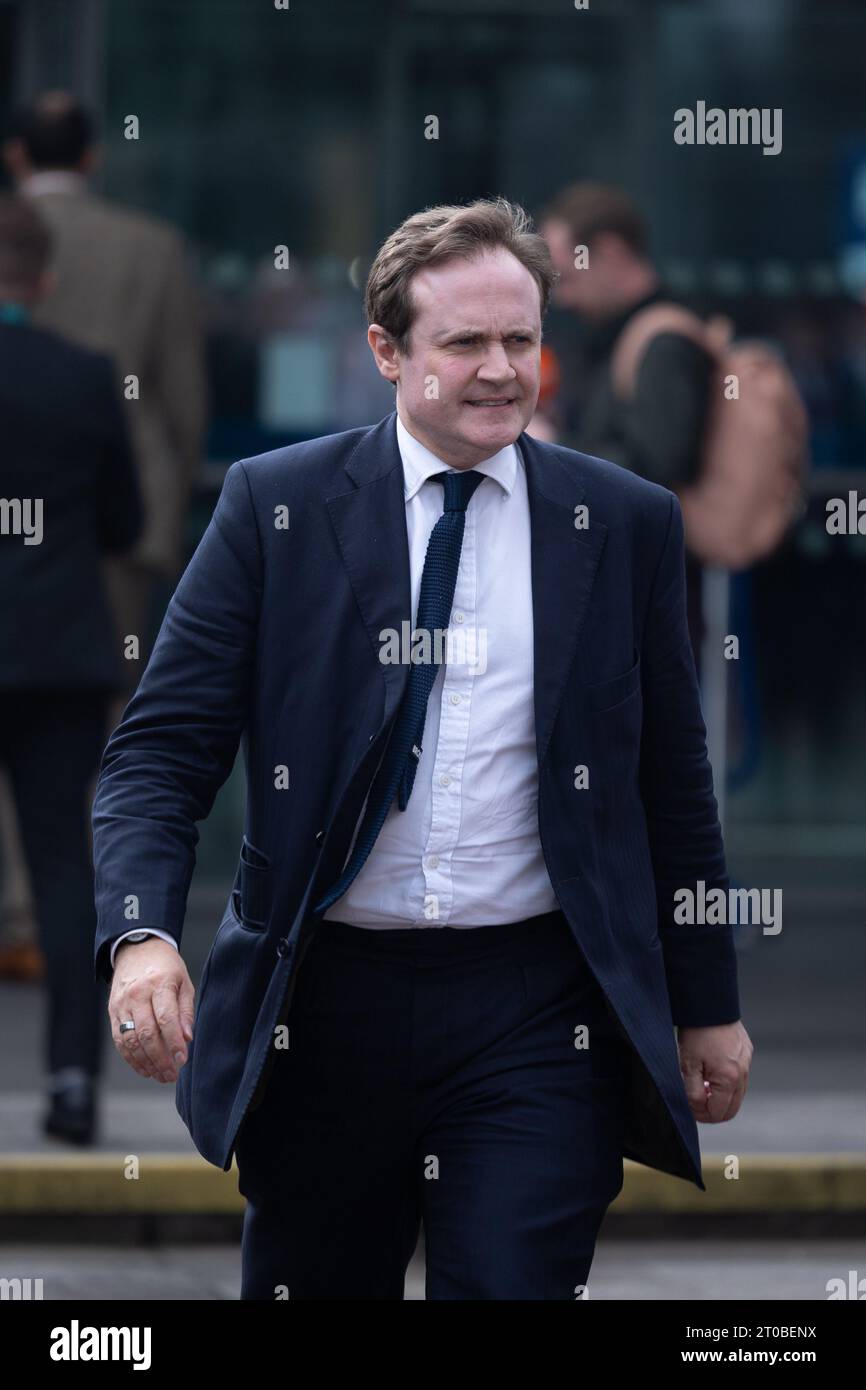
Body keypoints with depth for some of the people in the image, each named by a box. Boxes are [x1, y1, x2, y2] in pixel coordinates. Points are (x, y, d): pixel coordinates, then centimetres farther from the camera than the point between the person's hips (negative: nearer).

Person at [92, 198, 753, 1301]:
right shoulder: (273, 506, 1)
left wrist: (708, 1005, 13)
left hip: (536, 1014, 0)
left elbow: (674, 783, 11)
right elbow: (161, 752, -3)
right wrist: (140, 937, -20)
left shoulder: (626, 525, 5)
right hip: (324, 1000, 0)